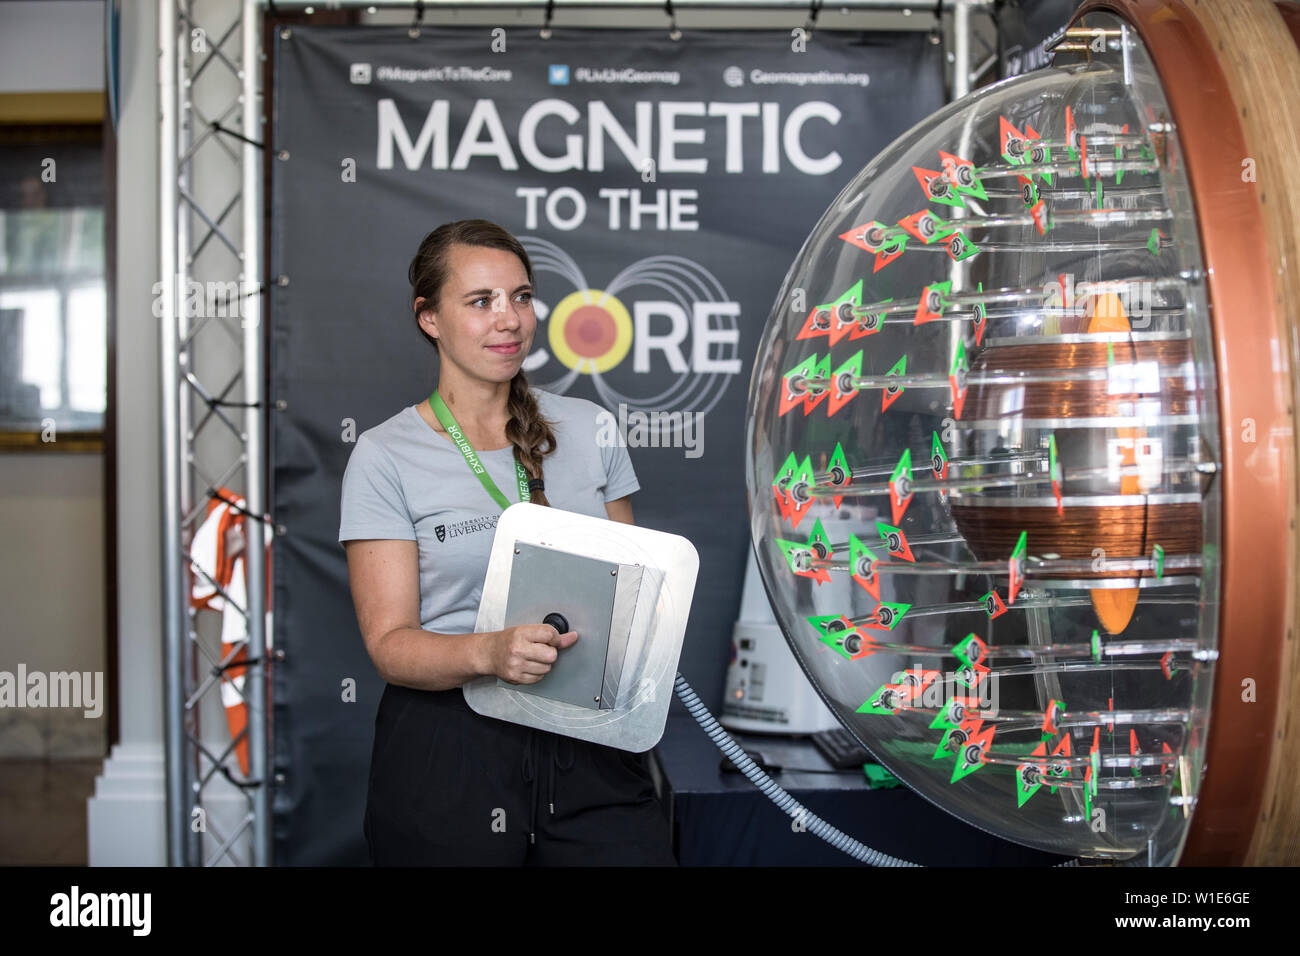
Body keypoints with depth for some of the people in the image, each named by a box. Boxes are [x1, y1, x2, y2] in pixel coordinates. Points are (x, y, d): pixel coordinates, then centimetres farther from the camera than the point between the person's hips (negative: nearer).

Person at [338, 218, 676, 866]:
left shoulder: (589, 429, 8)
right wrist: (489, 653, -27)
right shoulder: (384, 457, -3)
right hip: (448, 753, -2)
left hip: (588, 746, 3)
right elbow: (390, 642, -8)